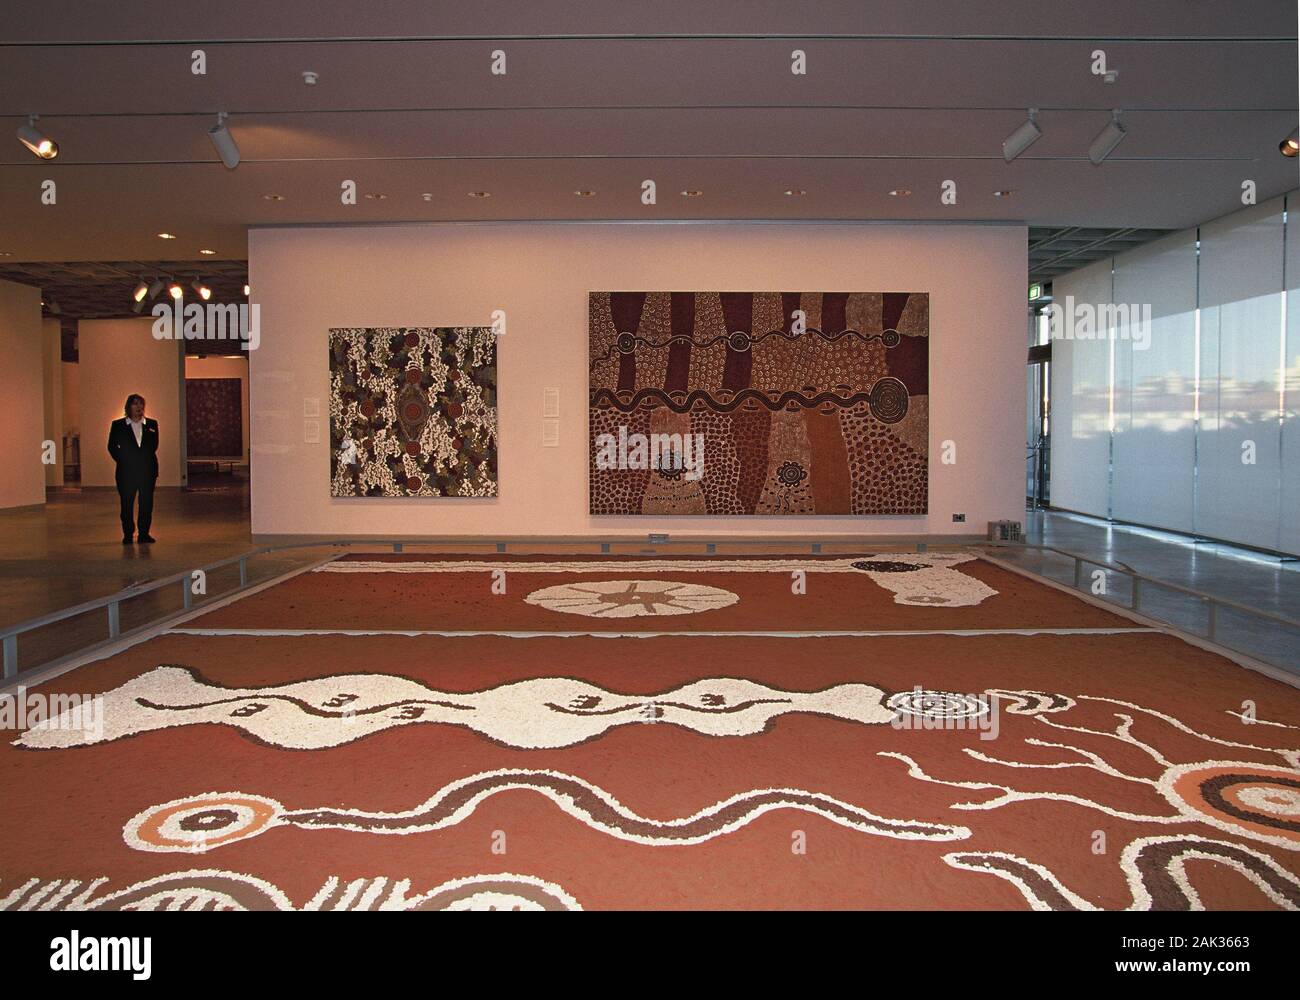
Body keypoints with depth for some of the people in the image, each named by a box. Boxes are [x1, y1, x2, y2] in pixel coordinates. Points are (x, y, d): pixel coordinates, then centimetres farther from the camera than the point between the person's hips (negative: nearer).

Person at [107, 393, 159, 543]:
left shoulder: (152, 424, 9)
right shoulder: (118, 425, 4)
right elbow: (112, 447, 6)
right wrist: (123, 461, 0)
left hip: (147, 470, 2)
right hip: (127, 472, -1)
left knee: (147, 503, 2)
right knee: (127, 503, 2)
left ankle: (144, 533, 10)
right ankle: (128, 534, 10)